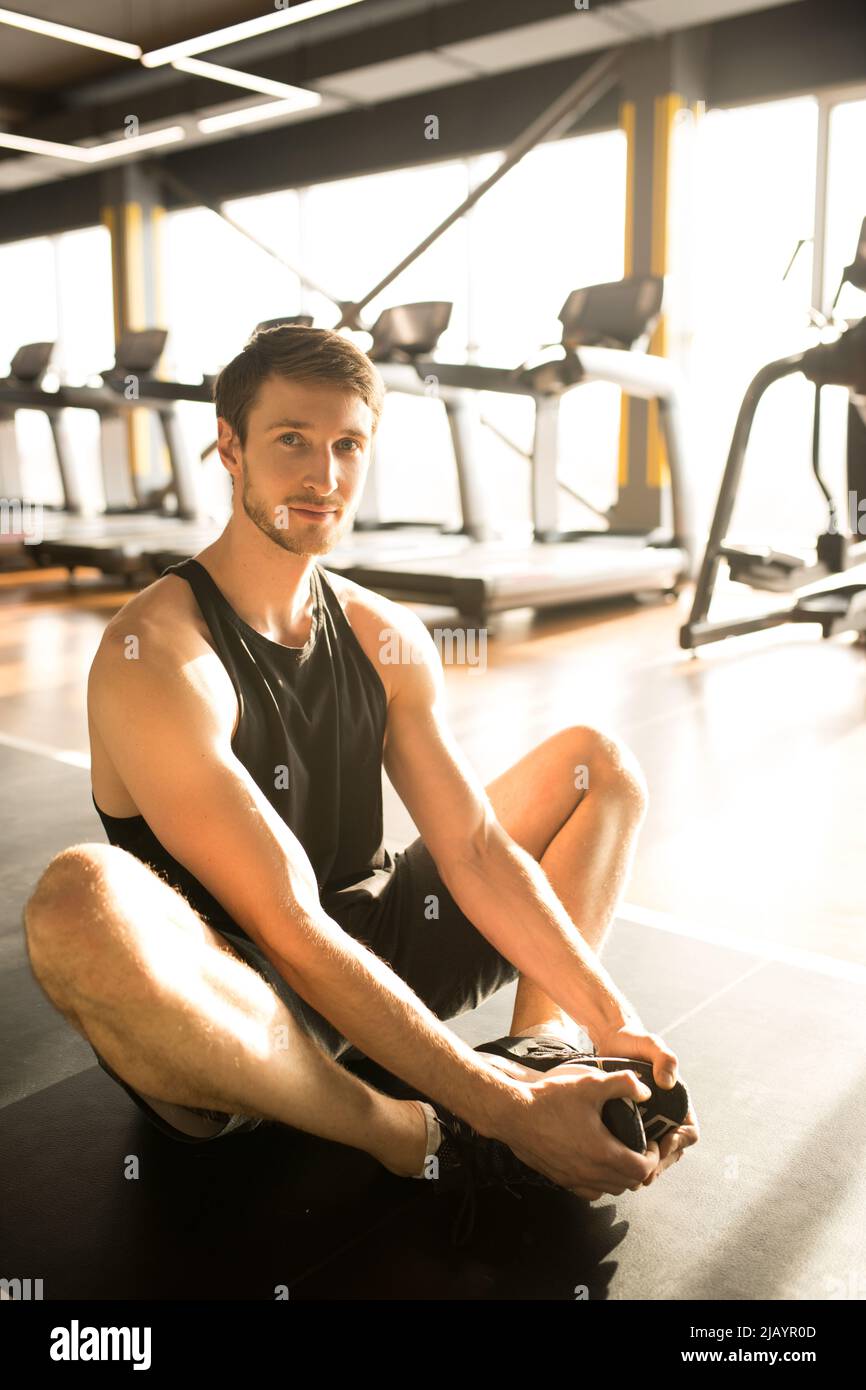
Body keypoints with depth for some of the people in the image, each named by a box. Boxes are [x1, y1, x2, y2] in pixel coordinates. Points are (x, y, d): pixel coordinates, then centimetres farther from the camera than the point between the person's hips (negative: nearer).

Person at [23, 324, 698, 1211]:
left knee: (597, 760, 9)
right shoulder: (154, 656, -20)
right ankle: (414, 1138, -21)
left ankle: (545, 1042, -15)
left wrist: (614, 1022, -12)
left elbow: (478, 851, -2)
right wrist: (502, 1109, -28)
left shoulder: (388, 638, 2)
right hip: (224, 1012, -6)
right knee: (78, 901, -41)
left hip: (368, 958, 7)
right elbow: (289, 933, -26)